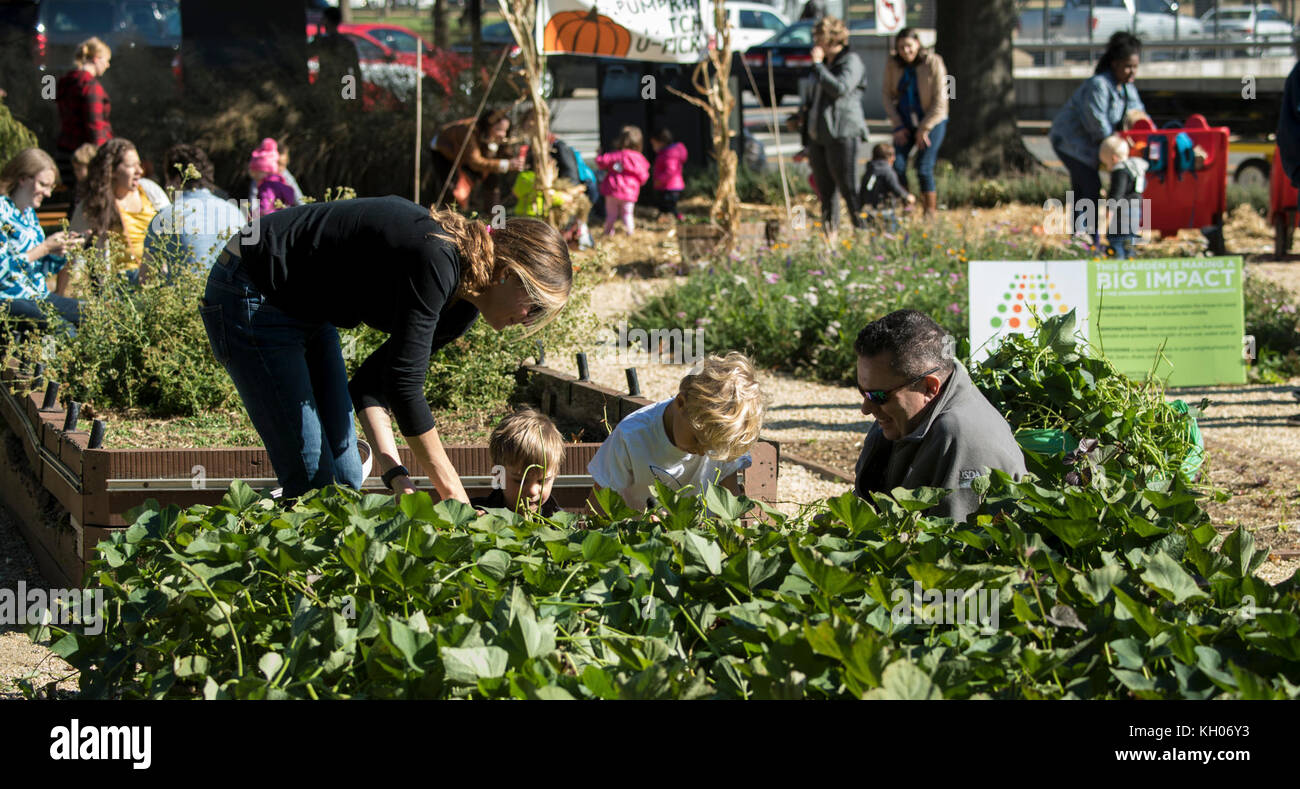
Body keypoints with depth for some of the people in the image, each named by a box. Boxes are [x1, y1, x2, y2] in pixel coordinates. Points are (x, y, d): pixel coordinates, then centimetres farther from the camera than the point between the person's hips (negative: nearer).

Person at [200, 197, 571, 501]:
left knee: (347, 480, 5)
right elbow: (404, 384, -30)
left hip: (308, 311, 9)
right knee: (313, 482, -12)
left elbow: (372, 380, -1)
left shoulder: (462, 308, -1)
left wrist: (394, 473, -15)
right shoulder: (436, 261, -30)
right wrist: (451, 490, -23)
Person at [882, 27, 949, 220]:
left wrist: (924, 129, -11)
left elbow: (940, 101, -12)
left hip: (932, 121, -4)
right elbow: (888, 95, 3)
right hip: (906, 122, 4)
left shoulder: (933, 63, -15)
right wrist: (898, 125, -3)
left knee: (924, 168, -10)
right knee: (897, 164, -9)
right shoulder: (892, 64, -5)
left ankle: (929, 214, 1)